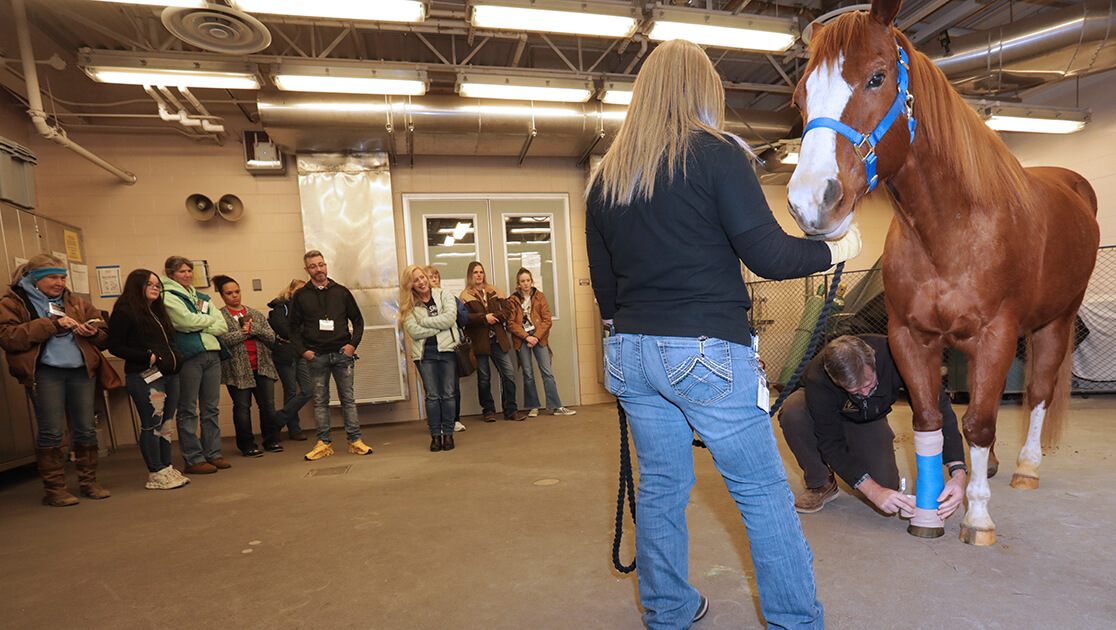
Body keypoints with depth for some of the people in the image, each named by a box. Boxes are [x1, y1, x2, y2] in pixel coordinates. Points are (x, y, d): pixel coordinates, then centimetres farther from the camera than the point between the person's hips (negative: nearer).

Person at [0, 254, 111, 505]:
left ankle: (89, 482, 16)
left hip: (82, 370, 4)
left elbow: (104, 334, 21)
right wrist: (52, 323, -15)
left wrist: (92, 332, -2)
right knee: (50, 432, -2)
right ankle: (54, 489, 10)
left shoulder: (76, 303, 18)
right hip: (44, 372, -4)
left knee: (86, 429, 6)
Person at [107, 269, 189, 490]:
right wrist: (148, 357, -17)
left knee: (165, 424, 11)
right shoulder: (124, 312, -5)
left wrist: (174, 356, 8)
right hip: (145, 377, -8)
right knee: (152, 425, -3)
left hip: (168, 375, 8)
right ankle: (156, 474, 5)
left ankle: (166, 468, 19)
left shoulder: (156, 311, 20)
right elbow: (115, 346, -9)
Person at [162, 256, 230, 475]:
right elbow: (188, 321, -15)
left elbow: (223, 326, 11)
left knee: (211, 408, 9)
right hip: (188, 356, -6)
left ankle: (213, 454, 17)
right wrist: (209, 319, 3)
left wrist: (199, 326, -4)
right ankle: (193, 460, 6)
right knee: (188, 410, 0)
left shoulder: (202, 297, 20)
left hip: (211, 353, 6)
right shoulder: (168, 297, 1)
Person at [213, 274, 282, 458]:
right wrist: (245, 332, -8)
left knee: (268, 405, 4)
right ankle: (247, 445, 12)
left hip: (262, 366, 3)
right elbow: (223, 339, -14)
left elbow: (271, 337, 5)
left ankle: (271, 440, 18)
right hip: (238, 369, -3)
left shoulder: (255, 314, 15)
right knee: (242, 407, 0)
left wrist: (253, 328, -8)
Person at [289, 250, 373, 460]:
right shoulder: (300, 296, 7)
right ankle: (324, 442, 14)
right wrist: (302, 351, -3)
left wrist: (353, 344, -1)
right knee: (320, 401, 6)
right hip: (316, 356, 0)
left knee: (348, 398, 4)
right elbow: (294, 328, 9)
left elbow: (358, 320, 11)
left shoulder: (341, 292, 8)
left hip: (342, 354, 0)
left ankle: (355, 440, 11)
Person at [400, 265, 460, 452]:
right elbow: (414, 331, -7)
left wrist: (424, 321, -6)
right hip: (425, 353, 0)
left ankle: (448, 433, 13)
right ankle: (435, 435, 14)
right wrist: (439, 326, -8)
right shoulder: (409, 306, 7)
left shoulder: (444, 295, 6)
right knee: (432, 395, 3)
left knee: (448, 394, 3)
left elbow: (450, 318, -10)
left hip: (448, 349, 0)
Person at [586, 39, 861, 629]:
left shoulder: (604, 176, 11)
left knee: (659, 489, 18)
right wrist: (836, 249, 8)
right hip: (708, 351, -5)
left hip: (630, 353, 6)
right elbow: (767, 254, -10)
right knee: (764, 492, 12)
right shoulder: (717, 153, -5)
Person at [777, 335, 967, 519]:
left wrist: (958, 471, -39)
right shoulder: (818, 380, -41)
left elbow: (939, 406, -31)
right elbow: (831, 443, -33)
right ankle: (820, 484, -13)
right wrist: (873, 491, -39)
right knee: (793, 413, -39)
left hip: (869, 418, 2)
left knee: (885, 483, -17)